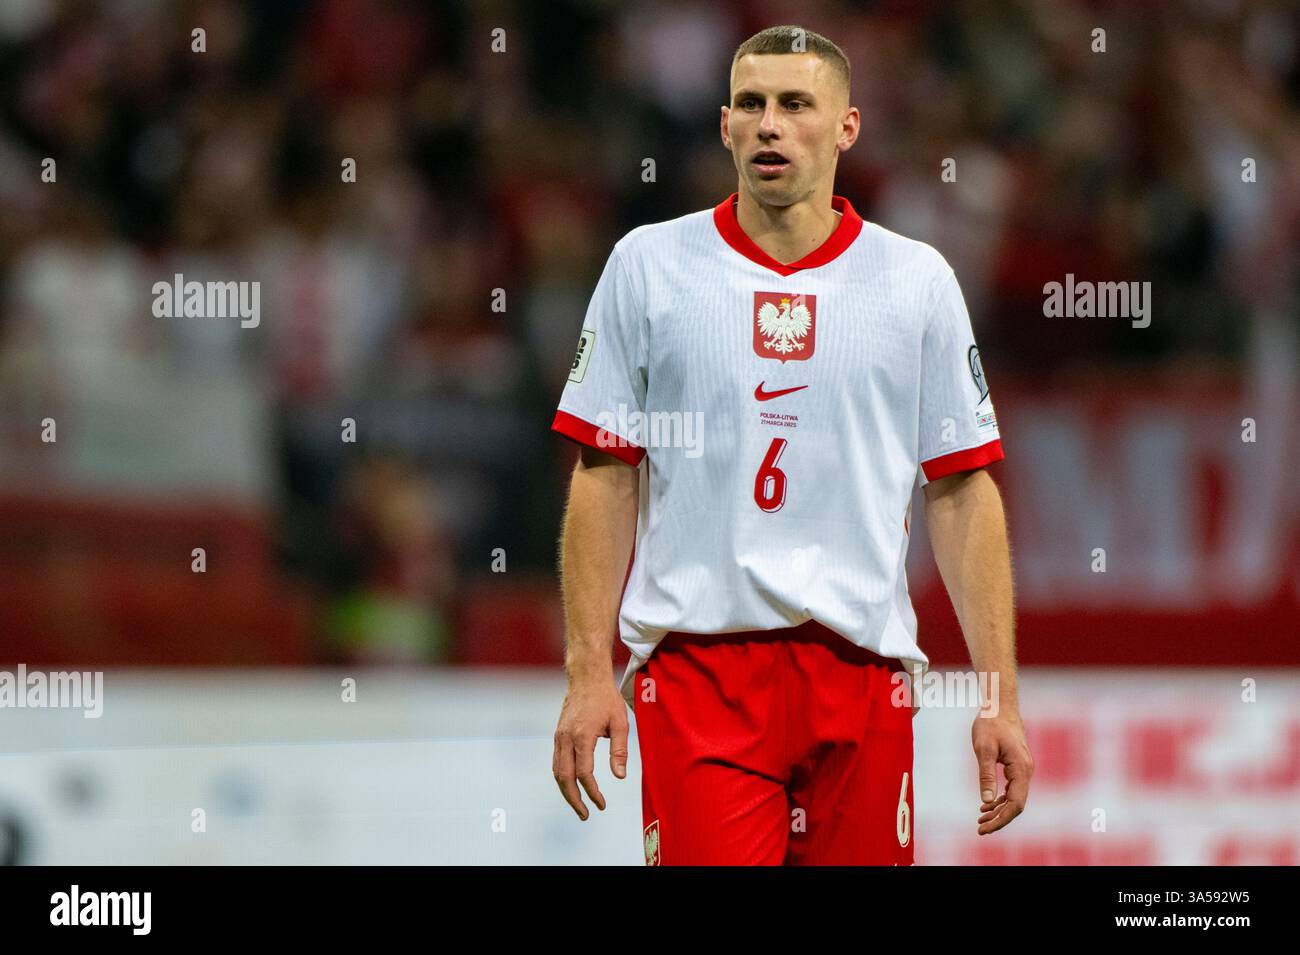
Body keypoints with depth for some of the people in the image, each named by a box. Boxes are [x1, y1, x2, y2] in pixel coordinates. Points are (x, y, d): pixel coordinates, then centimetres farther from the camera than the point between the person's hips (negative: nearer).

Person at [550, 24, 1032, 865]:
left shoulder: (918, 281, 7)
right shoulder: (648, 266, 5)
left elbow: (963, 494, 8)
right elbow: (605, 480, 6)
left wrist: (1001, 696, 1)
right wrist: (589, 674, -2)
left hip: (863, 670, 2)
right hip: (695, 663, -1)